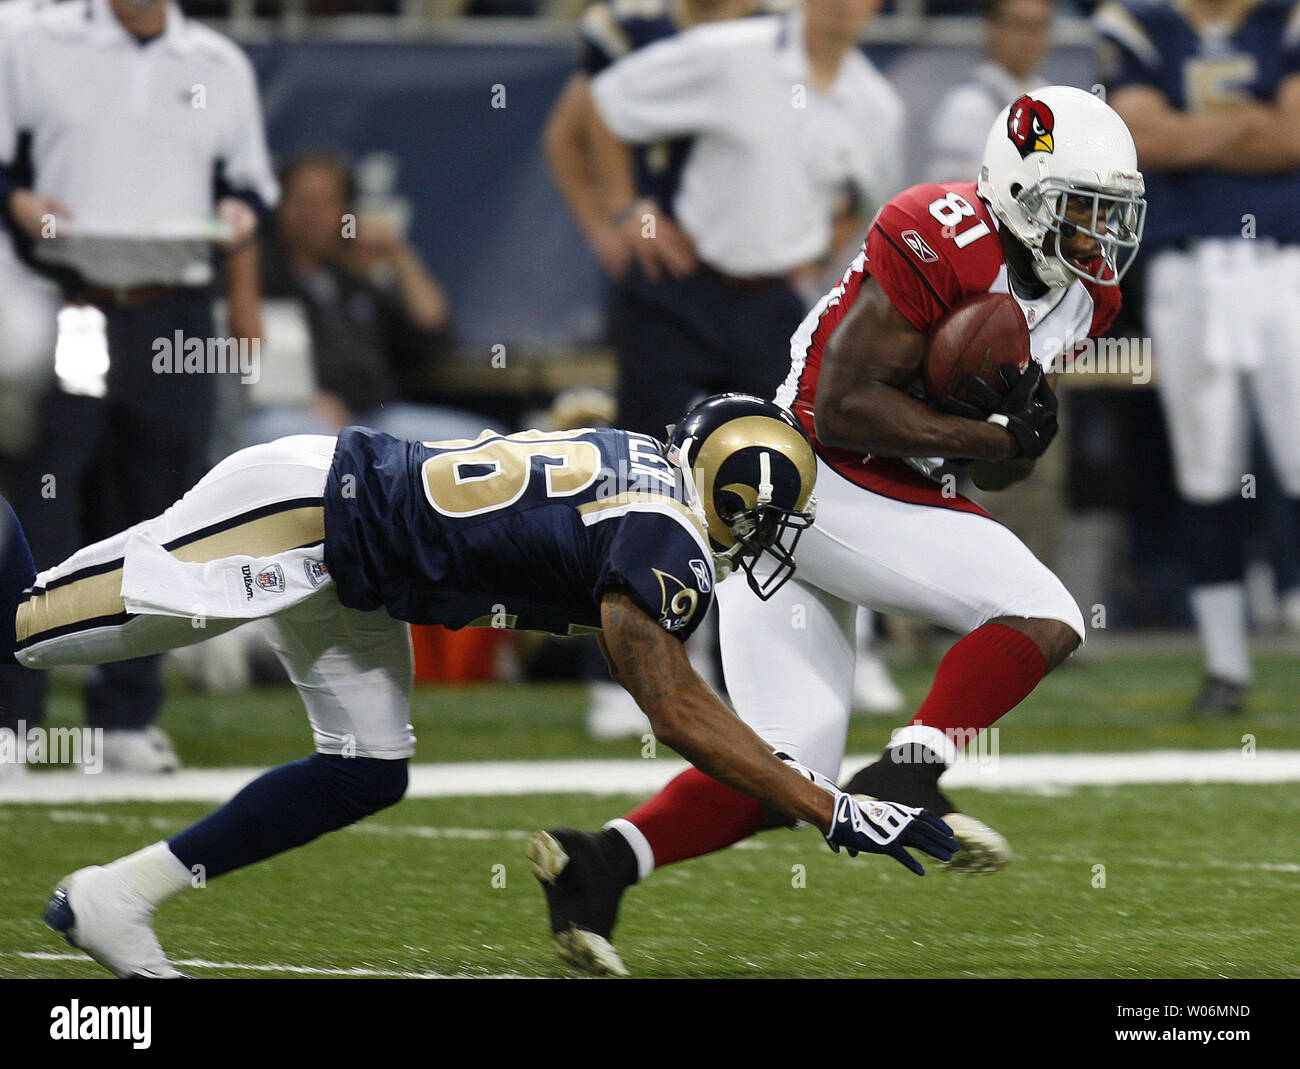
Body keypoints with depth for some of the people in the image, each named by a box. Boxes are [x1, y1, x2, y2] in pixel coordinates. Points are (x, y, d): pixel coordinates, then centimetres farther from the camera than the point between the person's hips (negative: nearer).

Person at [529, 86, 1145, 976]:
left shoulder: (1080, 293, 12)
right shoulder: (945, 243, -16)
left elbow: (999, 467, 17)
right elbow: (844, 408, -19)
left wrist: (1022, 417, -6)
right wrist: (993, 433, -15)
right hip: (810, 481, -10)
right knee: (1043, 619, -14)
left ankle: (604, 860, -3)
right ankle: (904, 781, -19)